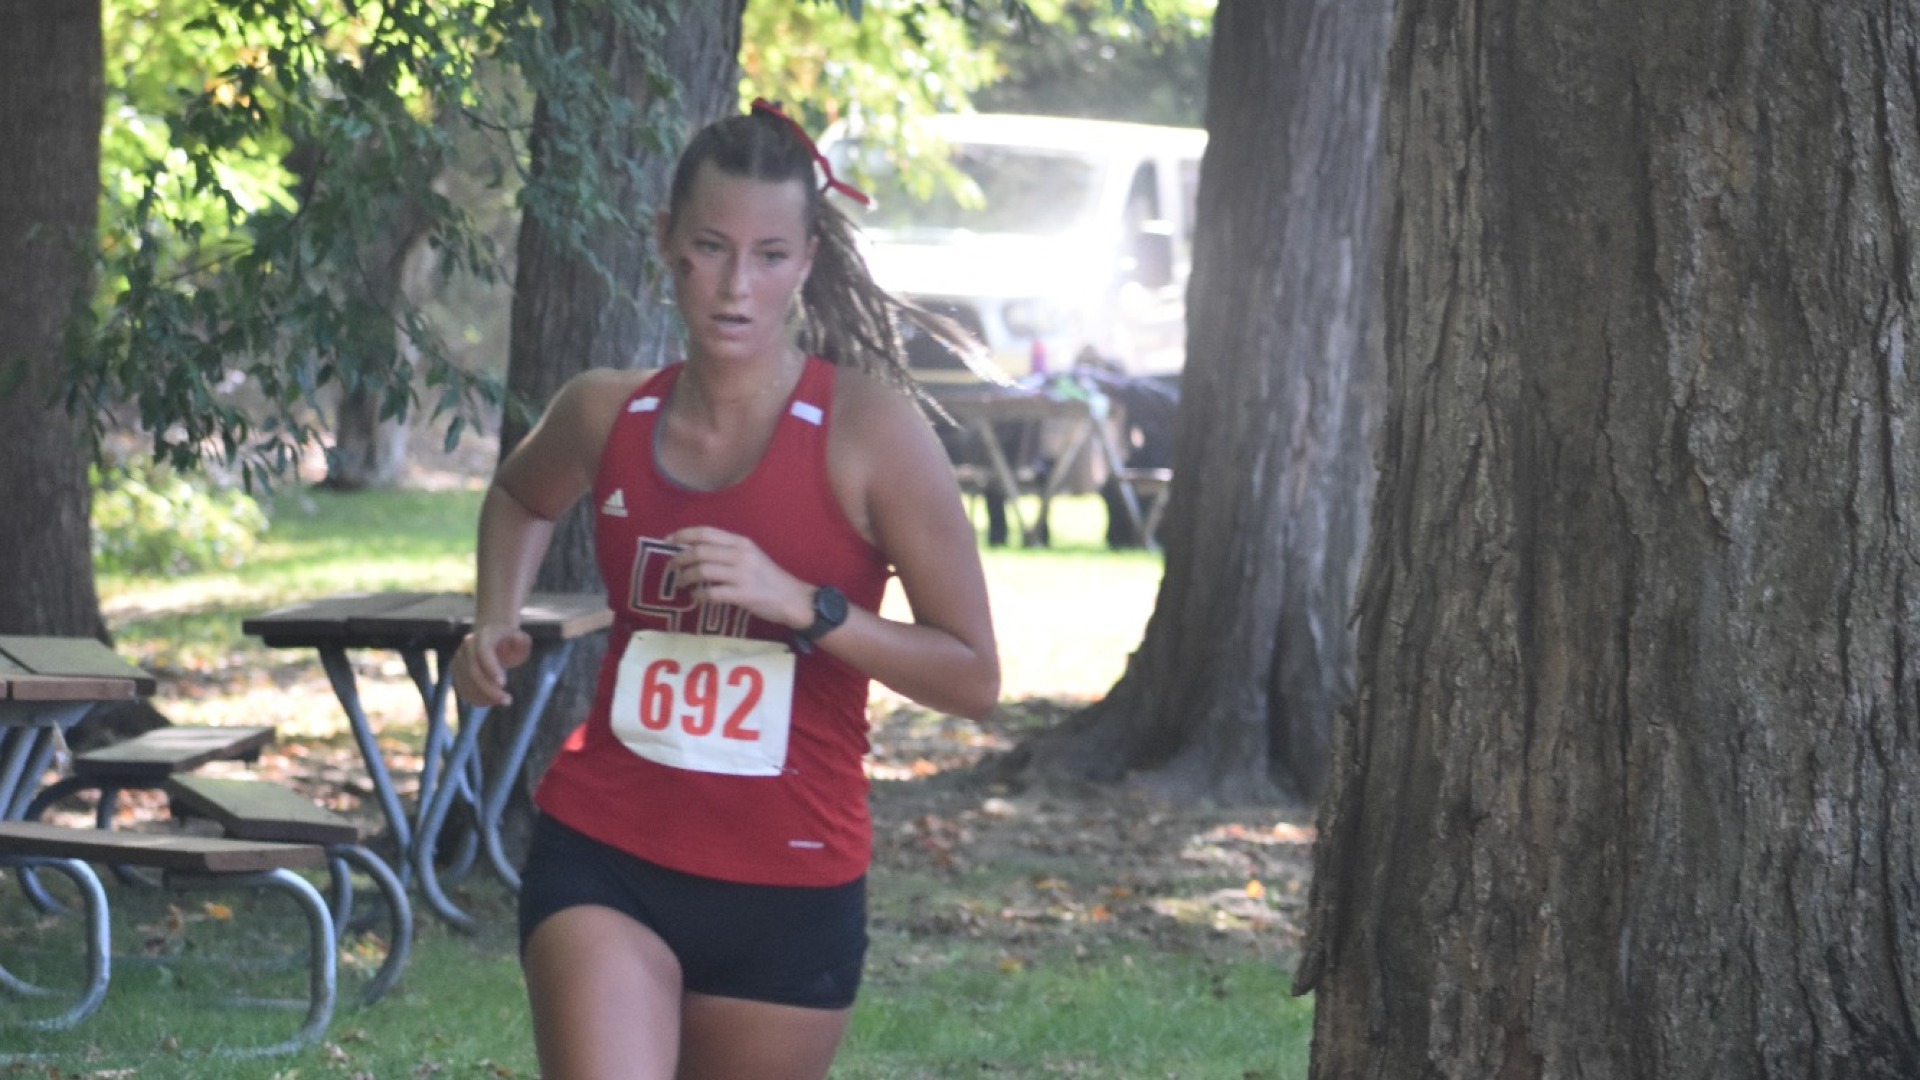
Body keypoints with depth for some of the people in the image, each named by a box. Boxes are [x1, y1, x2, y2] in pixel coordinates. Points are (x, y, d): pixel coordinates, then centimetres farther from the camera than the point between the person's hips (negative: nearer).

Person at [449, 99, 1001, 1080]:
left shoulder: (869, 429, -10)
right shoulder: (607, 415, 1)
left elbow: (973, 678, -12)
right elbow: (521, 498, 28)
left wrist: (799, 604, -23)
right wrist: (494, 622, 10)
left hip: (787, 892, -1)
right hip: (604, 859, 1)